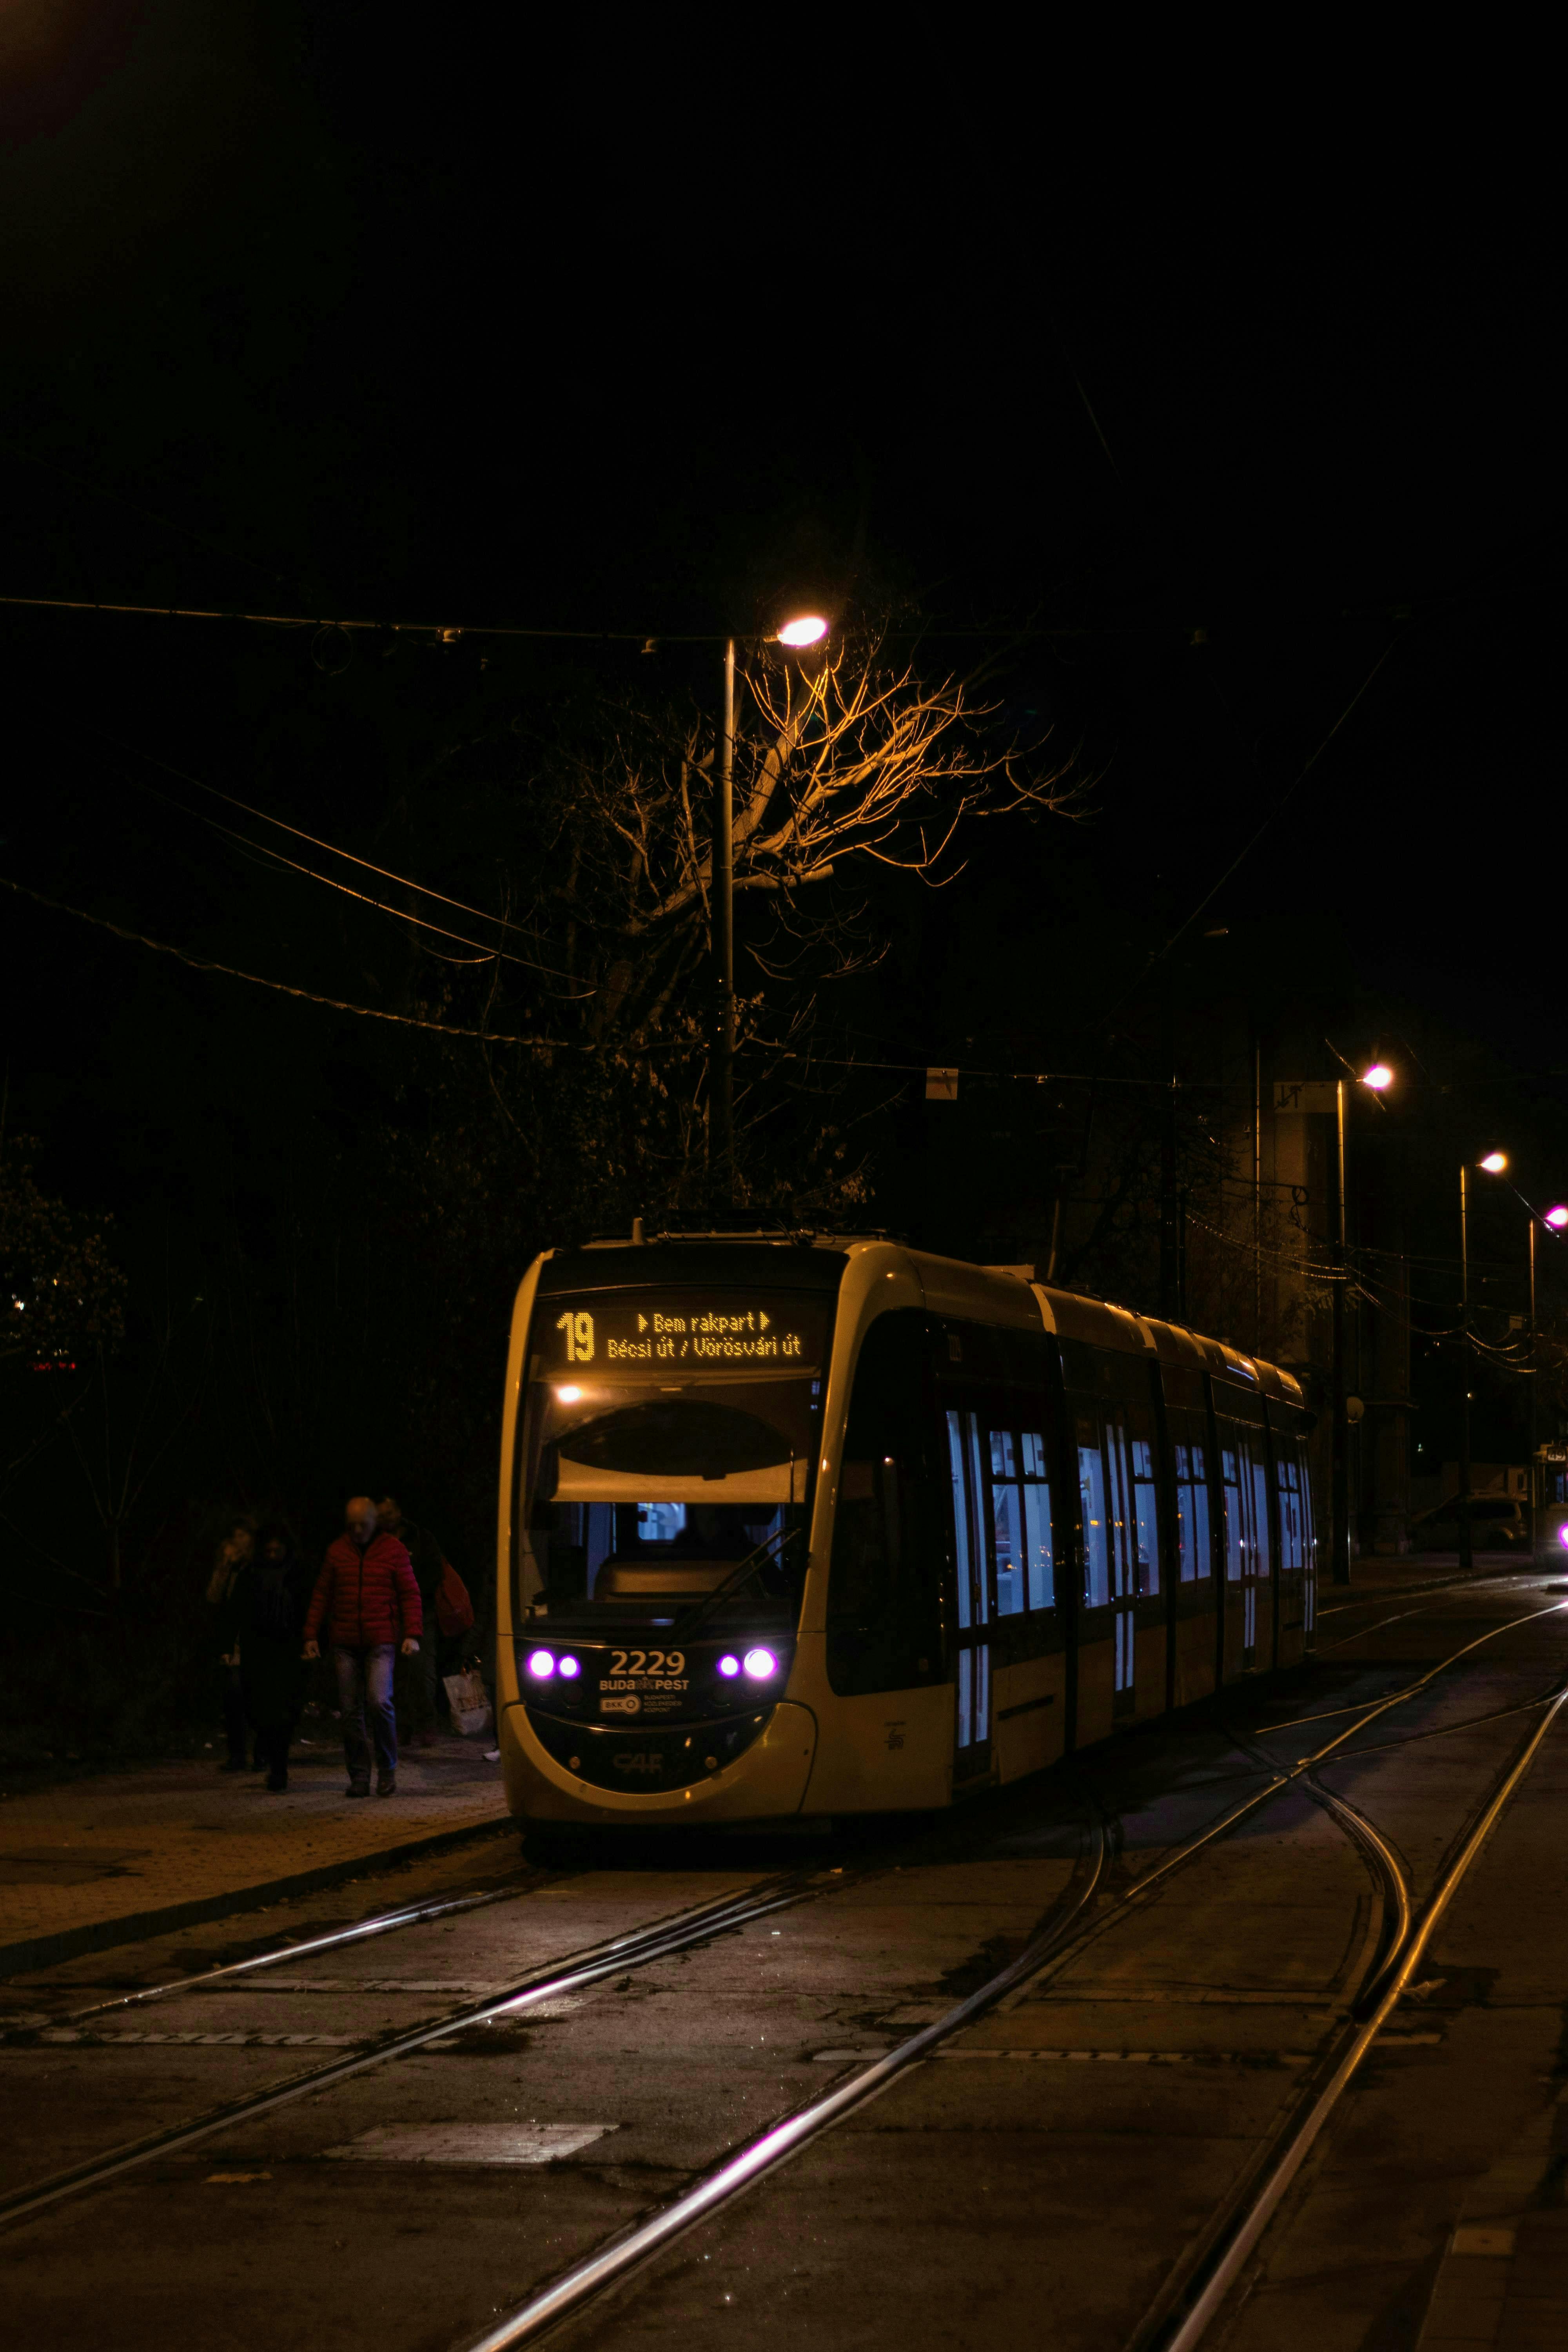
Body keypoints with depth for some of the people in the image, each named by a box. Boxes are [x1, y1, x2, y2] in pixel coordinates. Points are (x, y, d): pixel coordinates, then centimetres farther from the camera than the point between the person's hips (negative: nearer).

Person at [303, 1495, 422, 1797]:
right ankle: (359, 1777, 8)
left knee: (379, 1701, -16)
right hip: (345, 1644, 3)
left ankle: (387, 1771, 0)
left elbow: (410, 1594, 4)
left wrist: (412, 1634, -6)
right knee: (350, 1710, 1)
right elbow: (321, 1596, 15)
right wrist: (311, 1635, 10)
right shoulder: (337, 1552, 10)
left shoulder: (392, 1550, 3)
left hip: (381, 1641, -3)